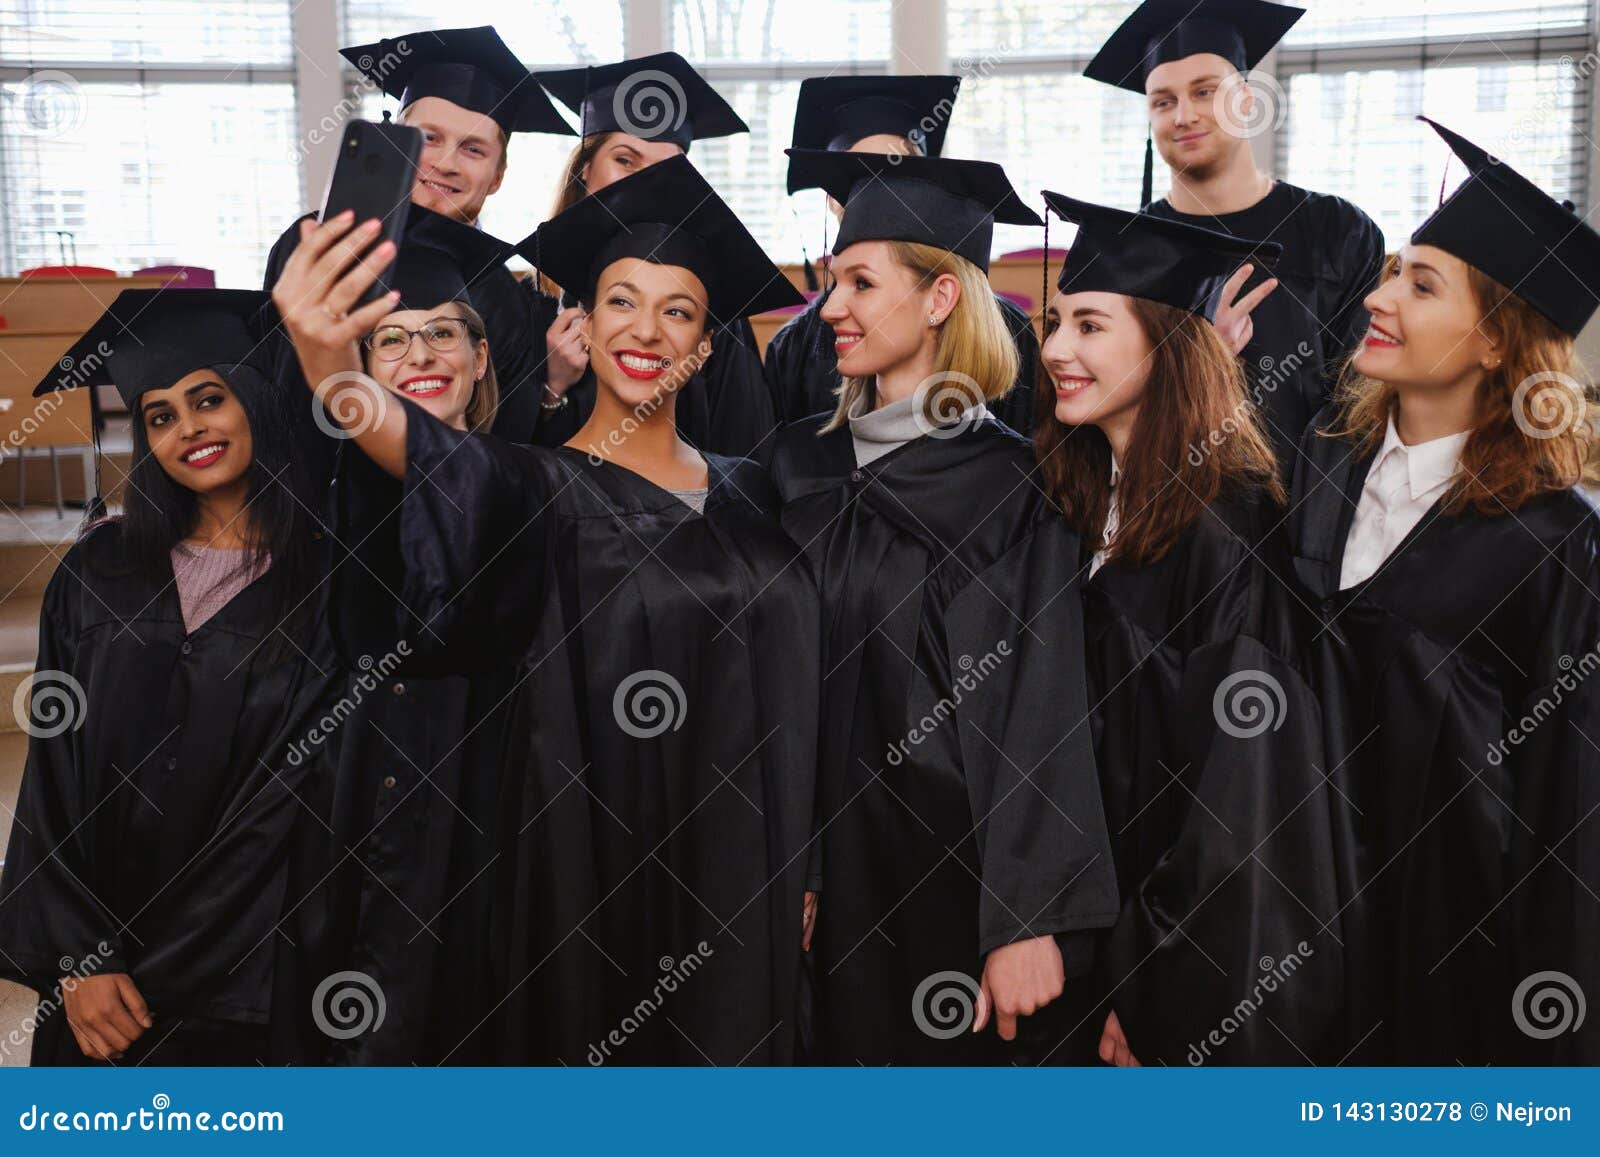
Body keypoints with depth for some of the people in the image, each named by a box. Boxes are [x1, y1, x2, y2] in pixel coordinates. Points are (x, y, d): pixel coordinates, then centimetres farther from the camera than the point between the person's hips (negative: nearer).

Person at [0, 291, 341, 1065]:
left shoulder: (326, 583, -8)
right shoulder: (97, 572, 2)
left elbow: (289, 805, -11)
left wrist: (159, 982, -12)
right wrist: (78, 962, -9)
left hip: (247, 980, -2)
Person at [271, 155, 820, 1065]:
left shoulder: (747, 496, 8)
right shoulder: (542, 491, -6)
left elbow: (793, 707, 11)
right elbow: (450, 466, -30)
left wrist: (804, 872, 8)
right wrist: (334, 373, -51)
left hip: (743, 879, 4)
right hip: (598, 881, -4)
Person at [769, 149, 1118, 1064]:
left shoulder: (1008, 486, -10)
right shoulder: (805, 462, 7)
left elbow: (1035, 716, -14)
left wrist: (1030, 924, -18)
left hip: (951, 872, -5)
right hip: (826, 858, 5)